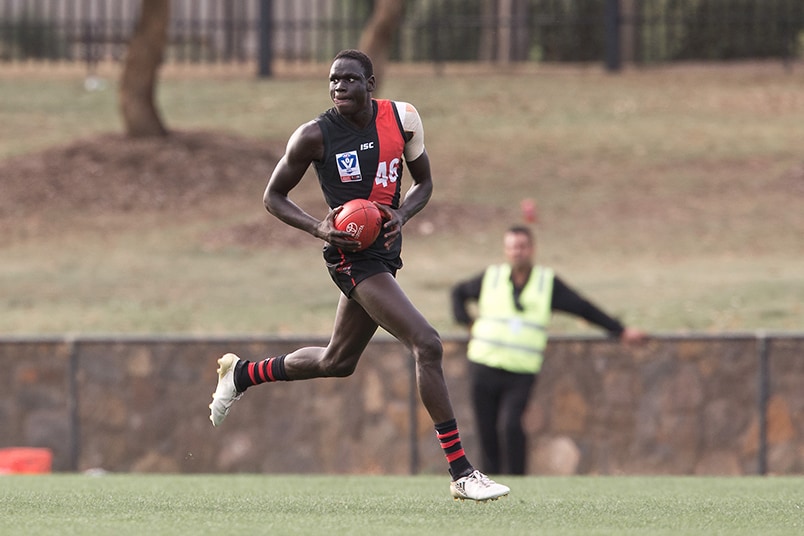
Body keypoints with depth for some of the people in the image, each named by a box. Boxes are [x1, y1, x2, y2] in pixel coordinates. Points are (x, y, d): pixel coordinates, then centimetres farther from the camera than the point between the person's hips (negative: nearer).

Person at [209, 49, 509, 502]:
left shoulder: (402, 118, 0)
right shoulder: (315, 136, -11)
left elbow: (424, 181, 13)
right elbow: (274, 197, 0)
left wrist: (402, 214, -9)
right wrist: (319, 228, -18)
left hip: (385, 251, 7)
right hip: (353, 256, -7)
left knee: (337, 363, 21)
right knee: (427, 344, -19)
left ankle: (242, 374, 44)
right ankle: (462, 473, -17)